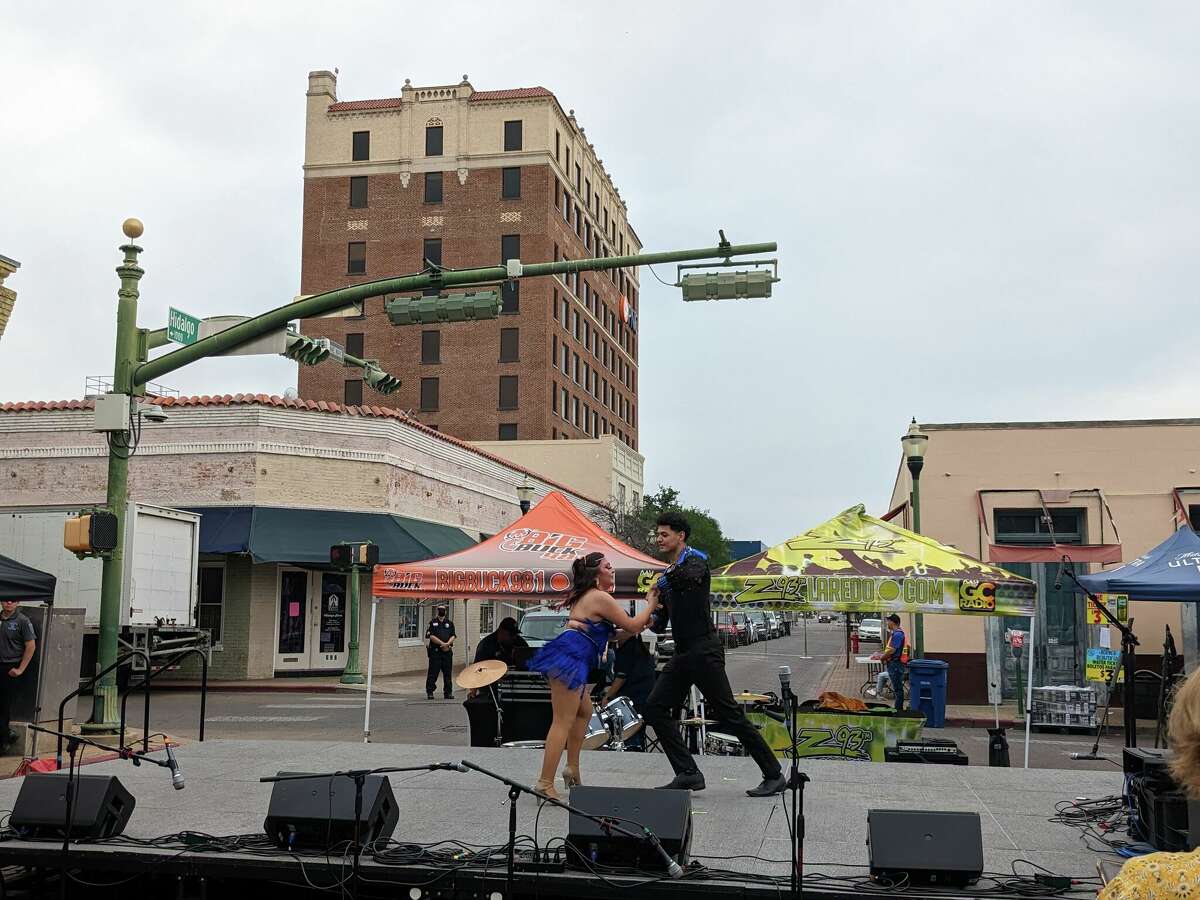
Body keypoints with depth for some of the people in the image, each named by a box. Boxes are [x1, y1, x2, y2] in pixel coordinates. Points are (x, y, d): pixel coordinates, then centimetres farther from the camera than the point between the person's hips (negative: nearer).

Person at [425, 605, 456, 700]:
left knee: (447, 673, 7)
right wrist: (442, 644, -13)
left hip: (447, 651, 3)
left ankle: (448, 692, 13)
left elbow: (453, 636, 7)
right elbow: (431, 636, -7)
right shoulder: (432, 623, 3)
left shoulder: (449, 623, 14)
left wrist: (447, 644, -12)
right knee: (433, 672, -4)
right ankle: (429, 692, 1)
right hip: (435, 652, -3)